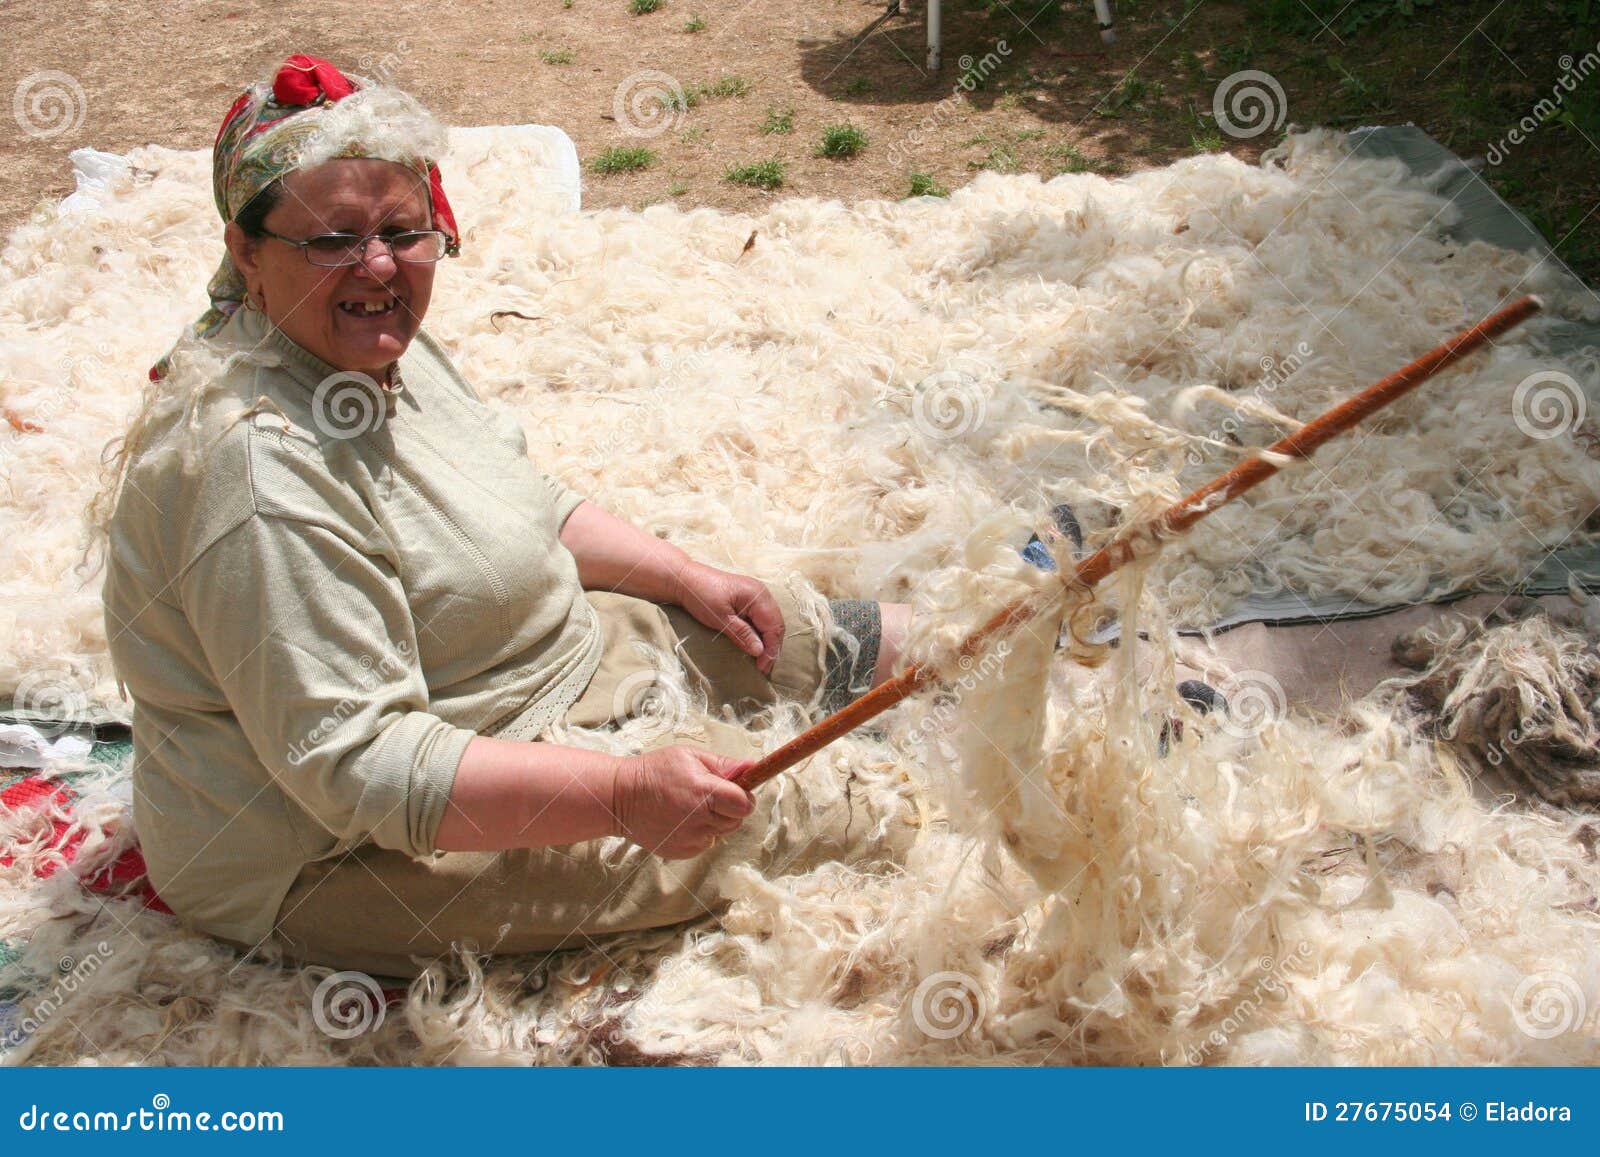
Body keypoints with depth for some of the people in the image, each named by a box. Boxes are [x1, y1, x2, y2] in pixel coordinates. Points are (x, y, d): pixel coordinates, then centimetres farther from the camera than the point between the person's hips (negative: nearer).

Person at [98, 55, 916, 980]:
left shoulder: (384, 348, -1)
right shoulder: (260, 471, -31)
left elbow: (524, 502, 14)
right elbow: (354, 765, -33)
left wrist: (687, 578, 5)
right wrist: (622, 793, -38)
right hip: (351, 855, -9)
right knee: (762, 802, -15)